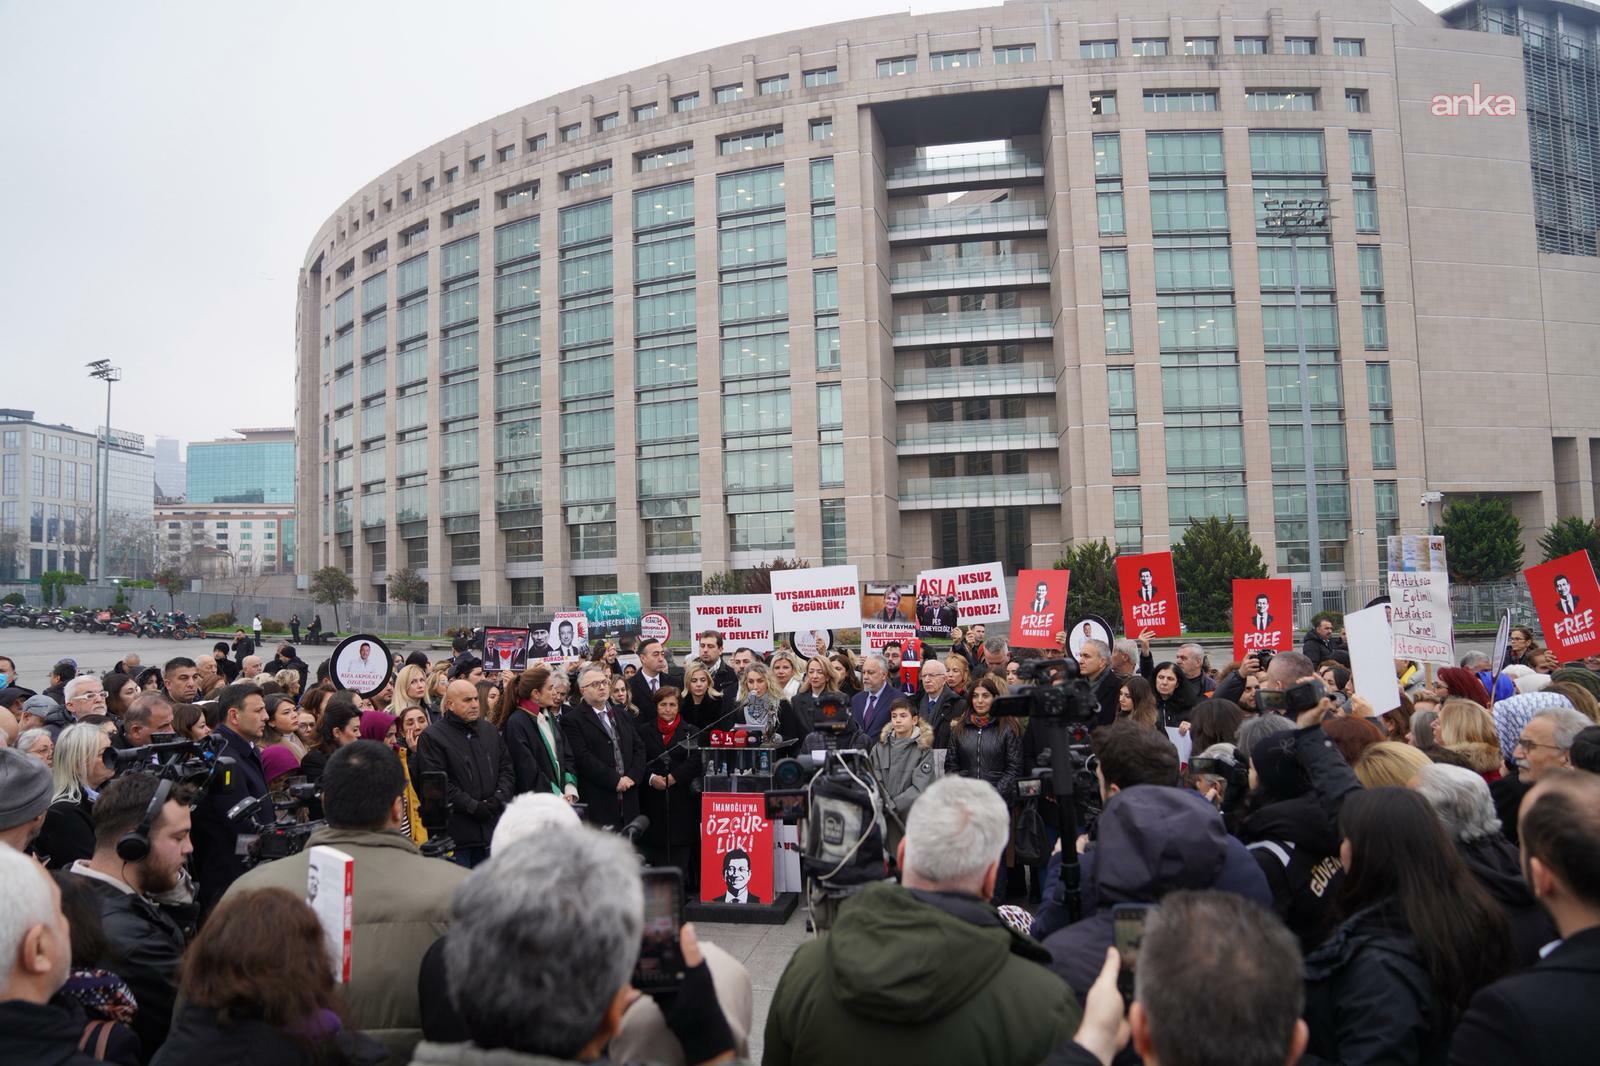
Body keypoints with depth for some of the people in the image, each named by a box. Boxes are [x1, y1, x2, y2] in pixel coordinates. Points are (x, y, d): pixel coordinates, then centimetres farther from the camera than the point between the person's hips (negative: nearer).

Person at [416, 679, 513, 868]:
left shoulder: (489, 730, 14)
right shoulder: (432, 737, -6)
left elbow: (506, 768, 15)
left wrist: (500, 796, -4)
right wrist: (473, 807, -16)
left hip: (491, 829, 5)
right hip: (456, 832, -5)